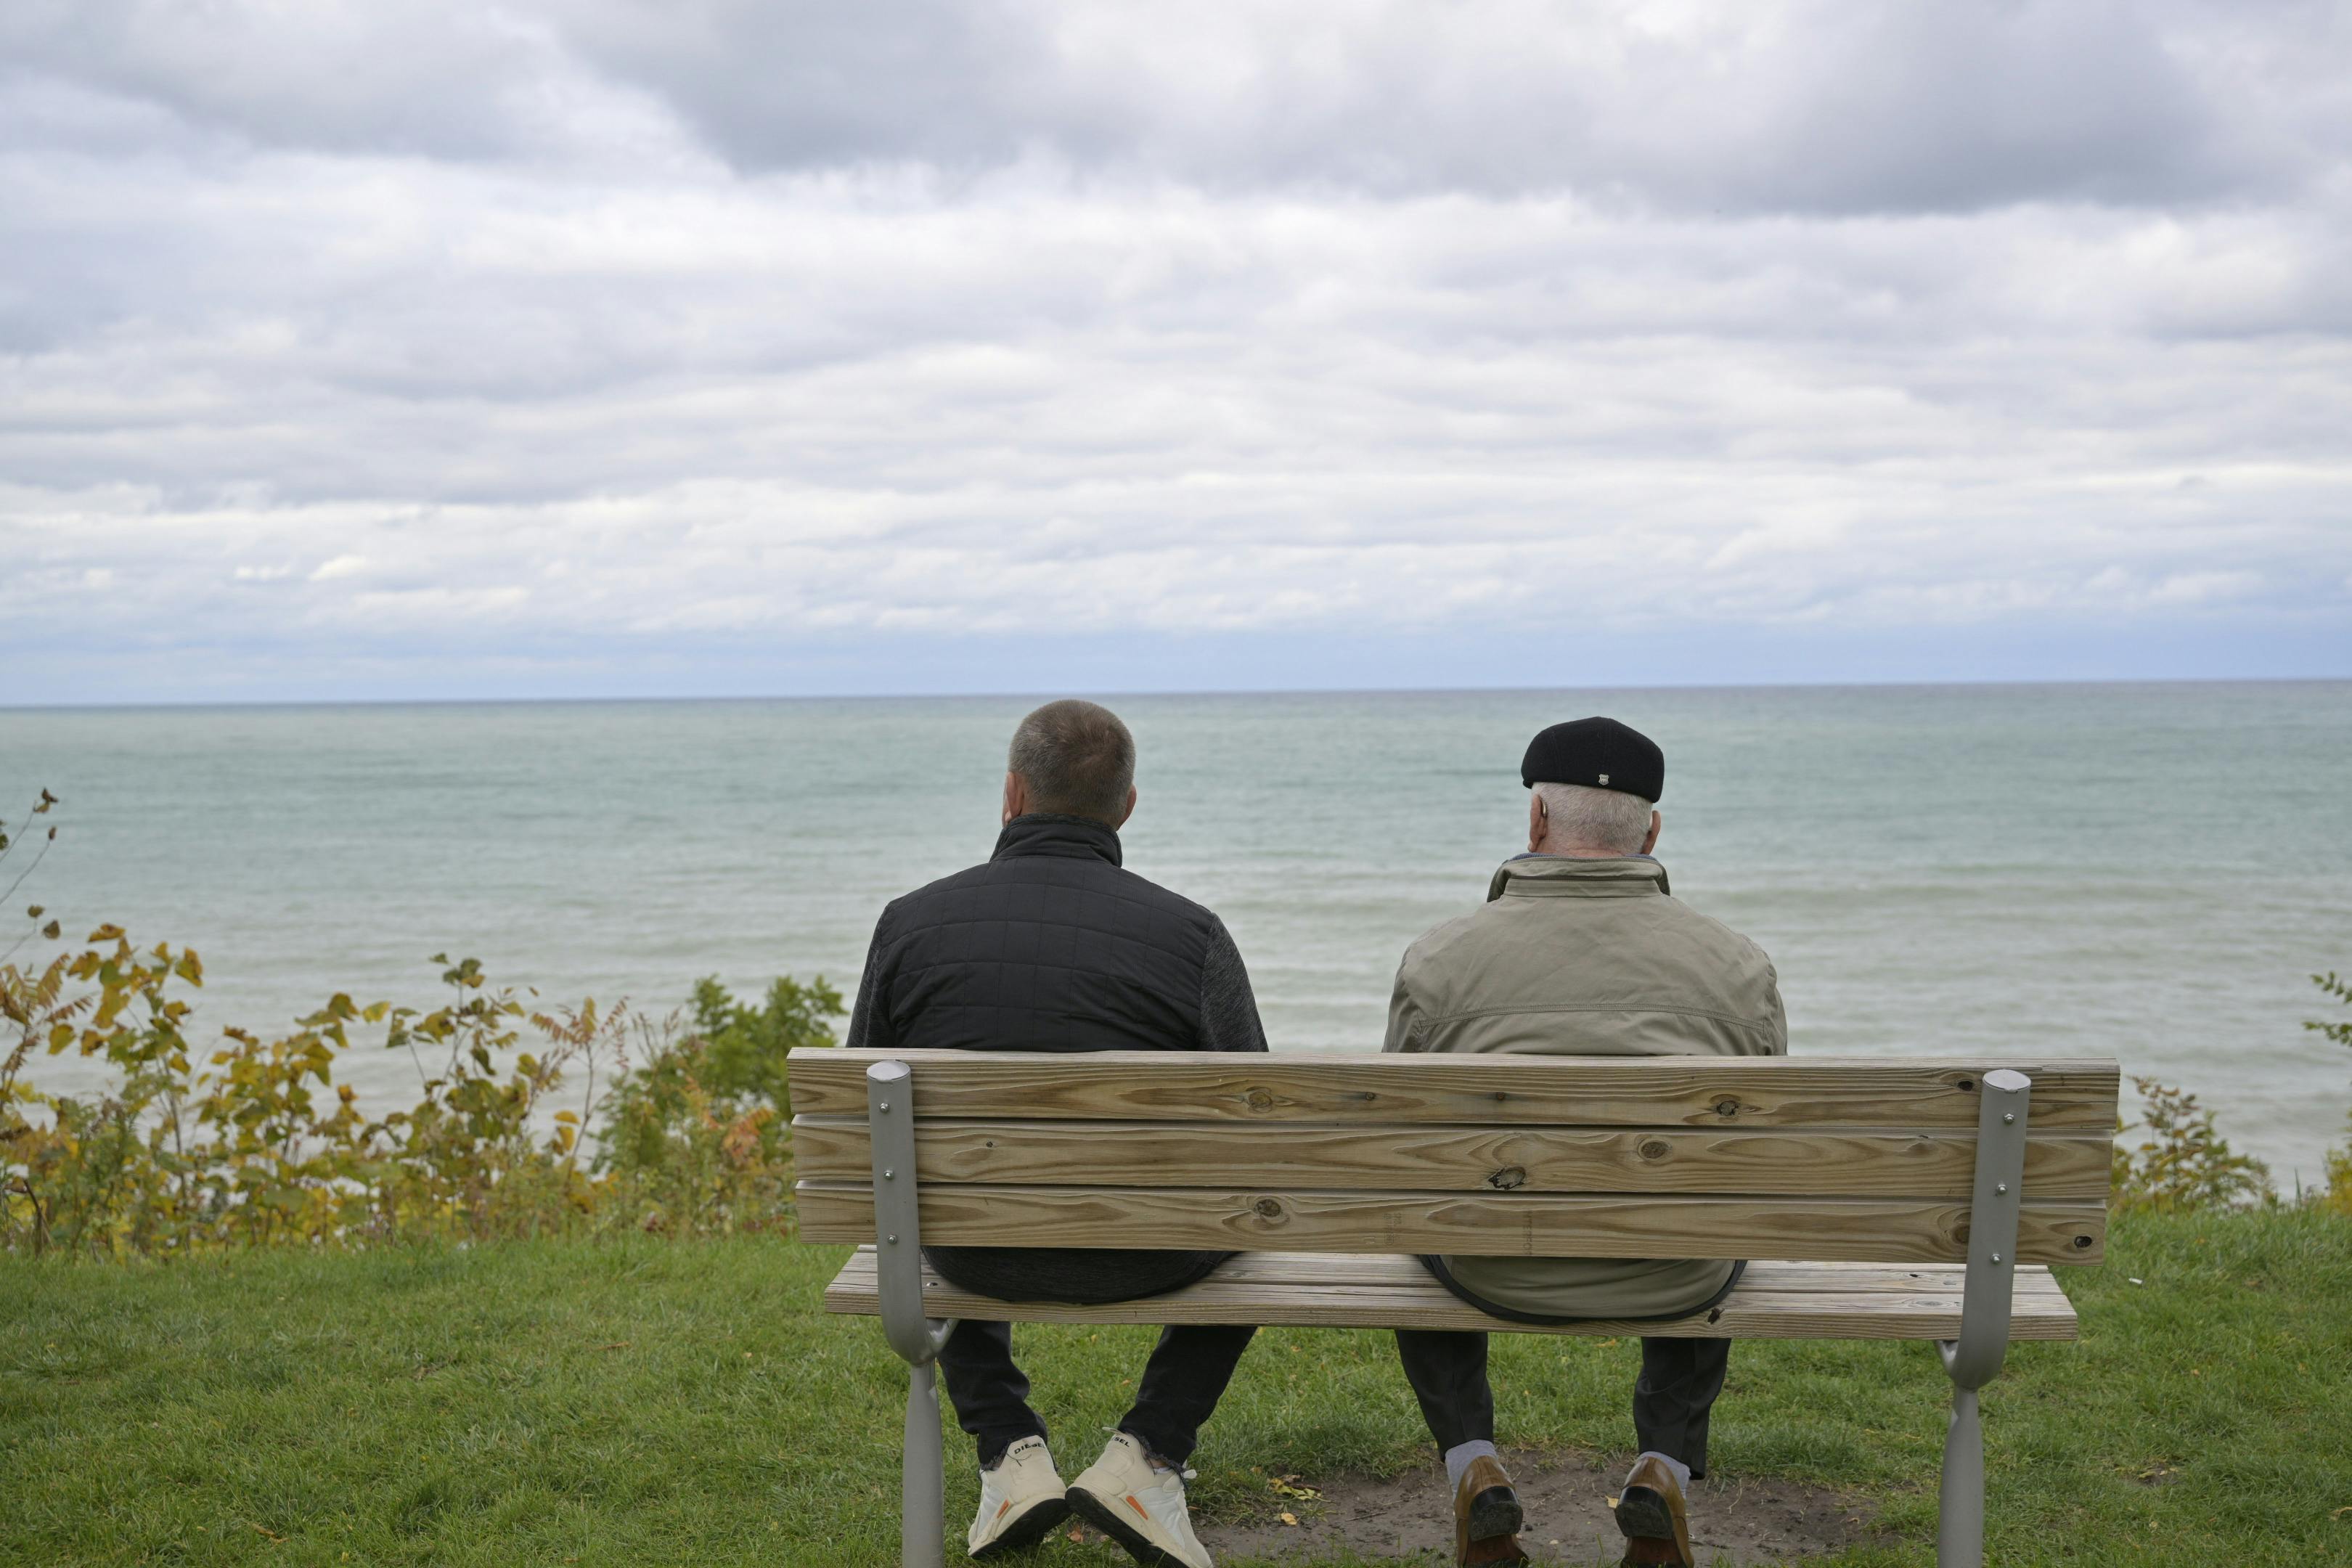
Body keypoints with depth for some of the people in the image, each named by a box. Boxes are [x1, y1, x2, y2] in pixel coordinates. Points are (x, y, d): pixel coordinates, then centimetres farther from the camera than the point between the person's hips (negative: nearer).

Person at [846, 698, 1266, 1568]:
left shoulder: (911, 921, -6)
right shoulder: (1191, 932, -10)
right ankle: (1147, 1452, 14)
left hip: (975, 1253, 2)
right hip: (1146, 1256, -2)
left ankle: (1010, 1450, 21)